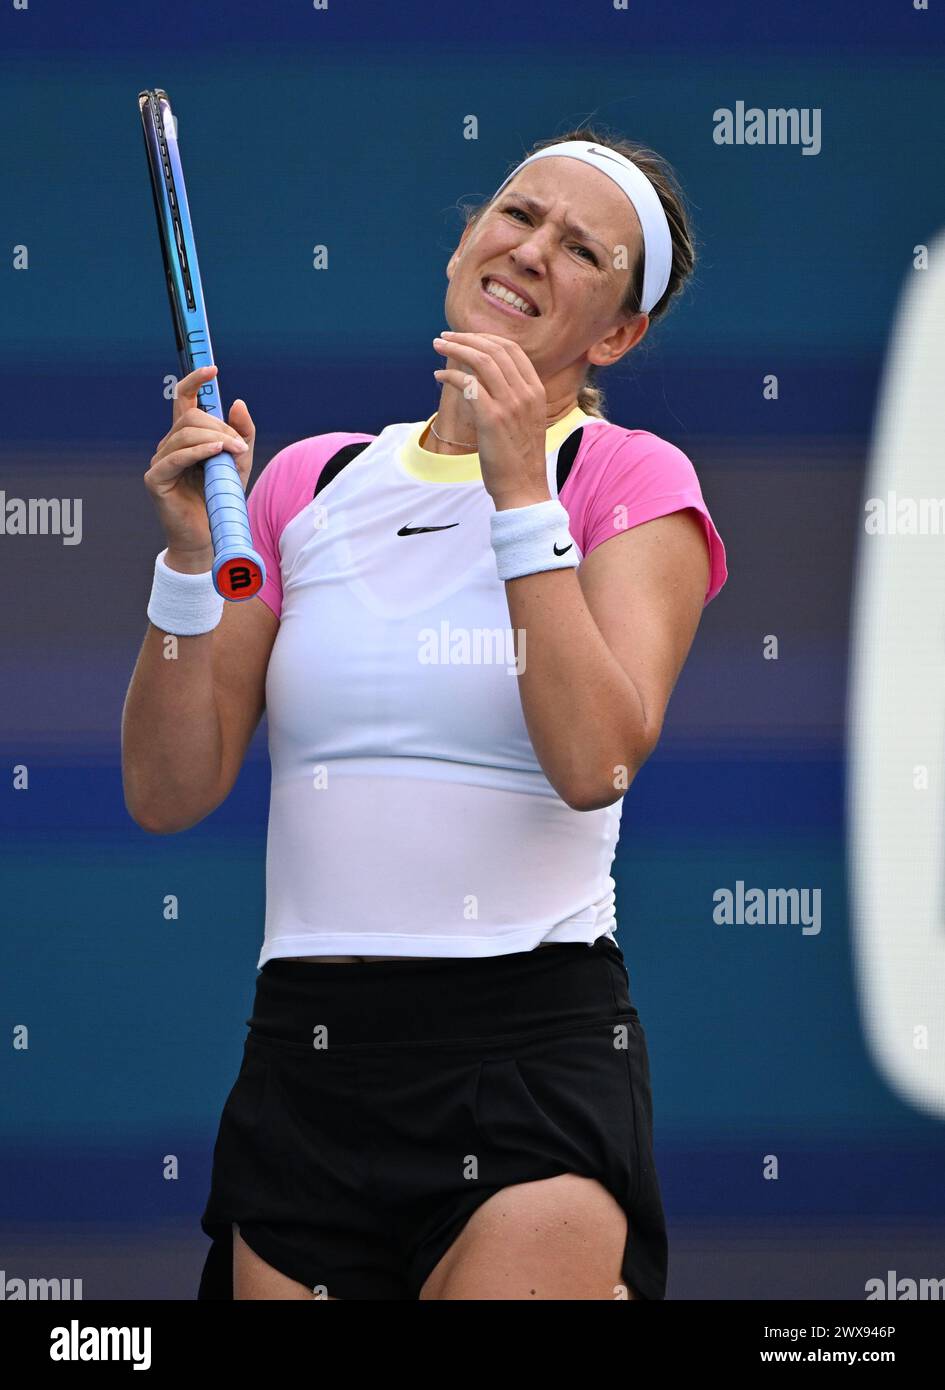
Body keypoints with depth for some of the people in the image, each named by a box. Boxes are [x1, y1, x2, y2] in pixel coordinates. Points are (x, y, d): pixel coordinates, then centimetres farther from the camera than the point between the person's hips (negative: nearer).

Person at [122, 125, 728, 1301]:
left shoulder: (633, 482, 1)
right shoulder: (308, 483, 11)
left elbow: (595, 761, -15)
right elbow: (168, 795, 6)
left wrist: (519, 490, -15)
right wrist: (192, 558, -6)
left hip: (537, 1052, -4)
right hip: (302, 1059, 4)